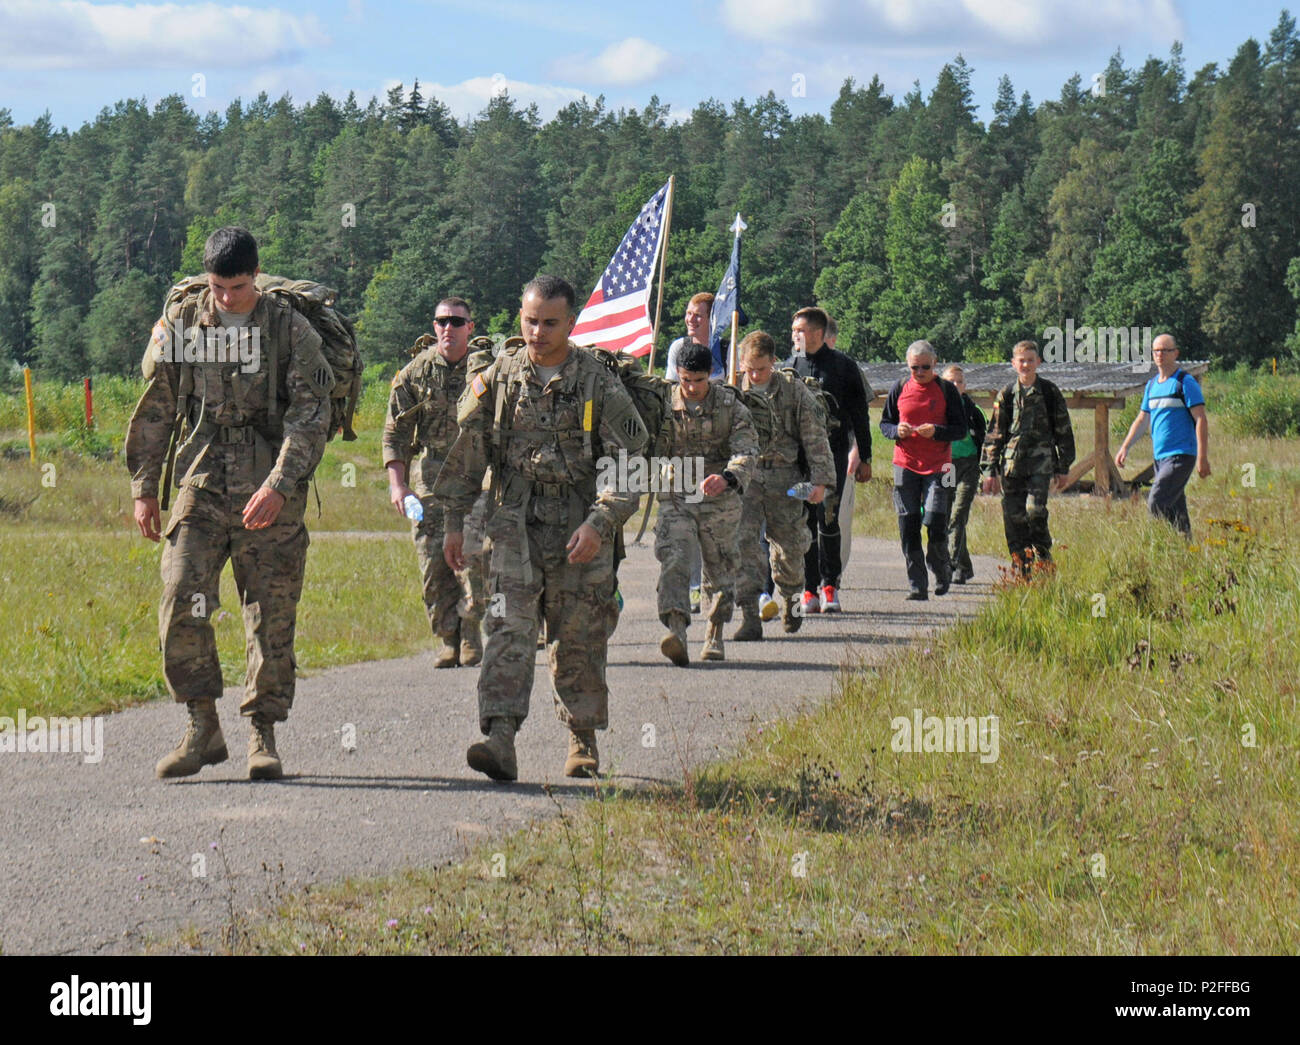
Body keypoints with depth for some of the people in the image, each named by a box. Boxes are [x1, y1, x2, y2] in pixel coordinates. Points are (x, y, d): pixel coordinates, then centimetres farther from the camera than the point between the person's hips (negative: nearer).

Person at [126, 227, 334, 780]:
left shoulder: (291, 330, -2)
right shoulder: (180, 324, 5)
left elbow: (309, 417, -9)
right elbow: (155, 411, 12)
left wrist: (279, 485, -21)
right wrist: (144, 488, 9)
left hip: (270, 496, -1)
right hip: (202, 489, 1)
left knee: (271, 615, 1)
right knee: (182, 601, -12)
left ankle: (263, 735, 12)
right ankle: (202, 728, -2)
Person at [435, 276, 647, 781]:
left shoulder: (599, 383, -2)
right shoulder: (497, 378, 4)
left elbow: (628, 464, -4)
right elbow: (466, 454, 11)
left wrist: (598, 523, -15)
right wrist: (453, 523, 8)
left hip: (581, 534, -1)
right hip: (515, 526, 1)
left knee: (579, 641, 8)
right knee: (508, 629, -14)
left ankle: (583, 739, 26)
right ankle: (500, 740, -24)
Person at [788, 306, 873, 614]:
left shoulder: (843, 366, 2)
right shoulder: (791, 366, 11)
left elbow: (859, 415, 6)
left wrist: (865, 458, 5)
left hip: (833, 453, -3)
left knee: (828, 519, -10)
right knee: (804, 522, 1)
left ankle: (830, 585, 2)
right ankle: (810, 589, 7)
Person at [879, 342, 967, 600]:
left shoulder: (947, 390, 1)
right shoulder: (900, 389, 8)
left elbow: (960, 429, 1)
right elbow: (884, 423, 15)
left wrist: (936, 431, -17)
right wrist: (897, 431, -8)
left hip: (938, 466, -2)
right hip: (905, 465, 2)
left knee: (935, 524, -12)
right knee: (908, 528, -2)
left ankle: (941, 570, 16)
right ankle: (917, 585, 5)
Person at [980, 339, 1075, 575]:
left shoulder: (1049, 392, 6)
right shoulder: (1006, 395, 9)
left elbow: (1063, 431, 10)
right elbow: (994, 434, 11)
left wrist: (1062, 469, 7)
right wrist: (989, 471, 4)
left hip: (1041, 462, -2)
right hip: (1012, 465, 2)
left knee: (1035, 510, -19)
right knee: (1014, 518, 0)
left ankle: (1043, 560, -1)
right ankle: (1023, 571, 8)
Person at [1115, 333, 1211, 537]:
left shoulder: (1185, 382, -6)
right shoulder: (1152, 384, 16)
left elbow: (1201, 420, -11)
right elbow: (1141, 420, 24)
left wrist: (1202, 458, -17)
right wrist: (1125, 447, 14)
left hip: (1181, 455, -7)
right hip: (1160, 456, 7)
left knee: (1157, 504, -18)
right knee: (1173, 509, 7)